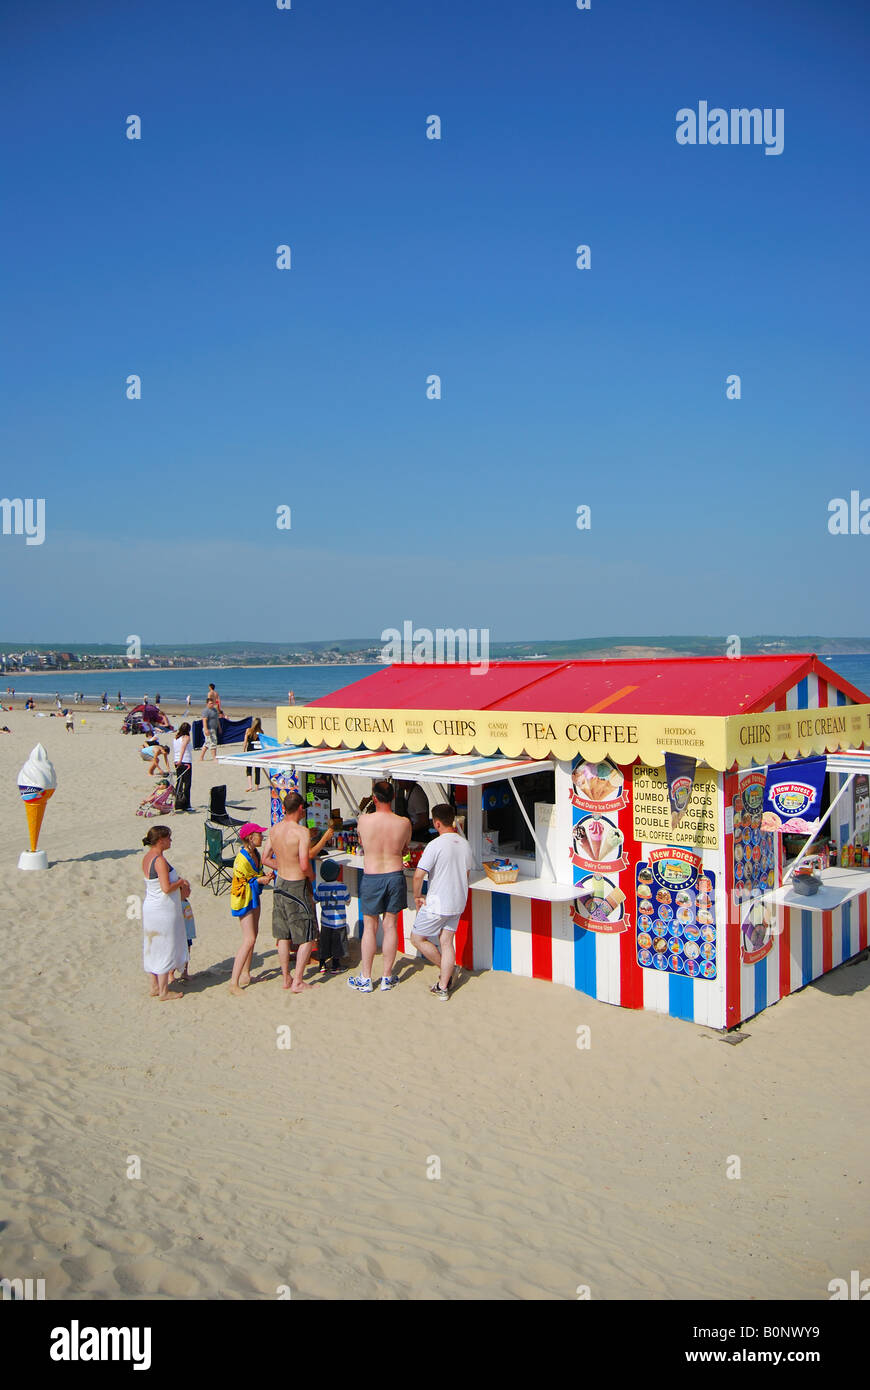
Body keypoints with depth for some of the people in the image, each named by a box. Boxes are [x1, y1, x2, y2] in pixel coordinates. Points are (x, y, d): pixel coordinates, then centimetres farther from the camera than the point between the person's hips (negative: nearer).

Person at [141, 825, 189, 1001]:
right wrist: (181, 882, -9)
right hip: (163, 911, -9)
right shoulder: (160, 860, -22)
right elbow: (166, 888, -27)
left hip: (150, 907, 9)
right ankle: (164, 992, 10)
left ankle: (154, 987, 27)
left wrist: (178, 886, 7)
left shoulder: (147, 858, 7)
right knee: (165, 949, 2)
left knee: (153, 948, 17)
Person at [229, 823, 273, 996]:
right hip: (243, 899, -10)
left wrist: (266, 876, -2)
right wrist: (259, 880, -26)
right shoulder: (242, 859, -25)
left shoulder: (255, 853, 3)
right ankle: (234, 983, -10)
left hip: (253, 897, 10)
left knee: (253, 936, 17)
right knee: (249, 940, -13)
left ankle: (245, 973, 32)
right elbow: (242, 882, -18)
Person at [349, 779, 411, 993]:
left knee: (369, 928, 9)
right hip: (395, 875, 1)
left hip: (371, 877, -1)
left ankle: (365, 979, 14)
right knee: (390, 926, 11)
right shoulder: (404, 823, -8)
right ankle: (387, 977, 19)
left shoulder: (363, 821, -11)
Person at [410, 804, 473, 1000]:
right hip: (458, 903, 7)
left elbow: (418, 875, -20)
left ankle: (446, 969, 14)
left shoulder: (435, 845, -18)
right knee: (446, 941, 11)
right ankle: (443, 987, 12)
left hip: (437, 904, -7)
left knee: (417, 938, 10)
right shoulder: (465, 844, 4)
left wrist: (417, 896, -5)